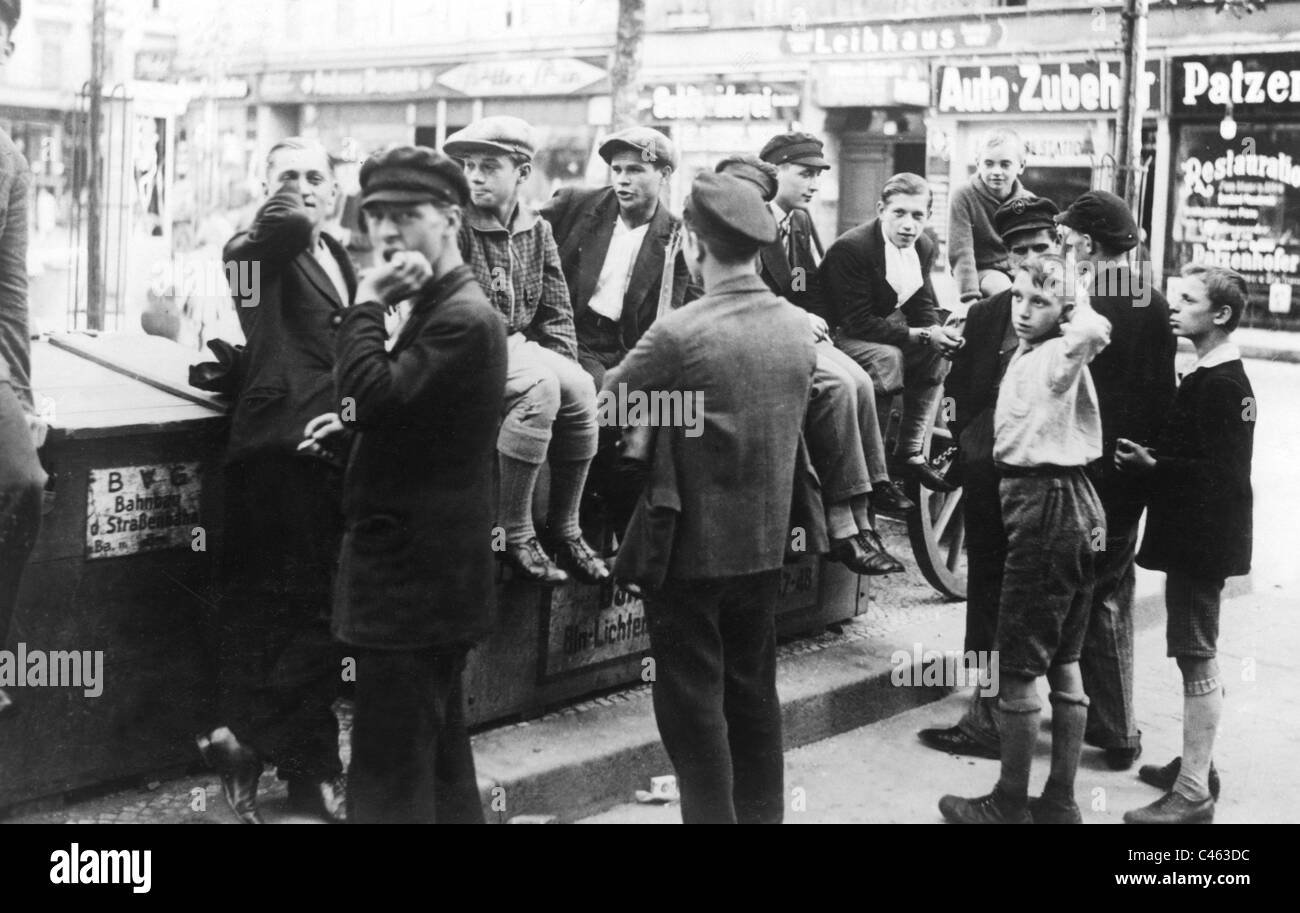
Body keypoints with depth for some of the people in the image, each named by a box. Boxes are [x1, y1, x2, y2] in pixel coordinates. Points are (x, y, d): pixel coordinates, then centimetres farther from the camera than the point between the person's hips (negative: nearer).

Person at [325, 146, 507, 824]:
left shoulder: (464, 318, -17)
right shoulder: (434, 306, 14)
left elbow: (375, 395, -27)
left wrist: (369, 301, -18)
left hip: (412, 578, -10)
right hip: (429, 570, 10)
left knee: (389, 778, -7)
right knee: (440, 759, 19)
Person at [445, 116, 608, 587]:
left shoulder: (537, 230, 10)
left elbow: (556, 312, 15)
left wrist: (561, 364, -3)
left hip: (522, 349, 5)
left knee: (580, 387, -22)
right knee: (540, 385, -31)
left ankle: (564, 526, -6)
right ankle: (513, 533, -23)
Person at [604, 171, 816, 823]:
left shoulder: (679, 335, -21)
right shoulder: (800, 329, -1)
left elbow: (609, 398, -10)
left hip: (690, 545, -6)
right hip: (766, 541, 6)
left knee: (694, 705, 5)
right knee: (754, 694, 18)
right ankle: (761, 814, 28)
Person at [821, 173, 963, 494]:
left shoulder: (924, 248, 0)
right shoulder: (851, 248, -25)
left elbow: (923, 306, 9)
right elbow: (858, 322, -27)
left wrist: (941, 332, -16)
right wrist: (921, 335, -28)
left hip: (887, 326, 8)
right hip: (839, 335, -8)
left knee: (938, 352, -7)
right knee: (887, 357, -32)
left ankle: (911, 453, -2)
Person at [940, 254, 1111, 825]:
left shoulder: (1054, 356, -15)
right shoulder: (1028, 353, 11)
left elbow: (1094, 330, -35)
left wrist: (1073, 303, -17)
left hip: (1044, 507, -10)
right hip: (1072, 505, 10)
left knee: (1018, 669, -2)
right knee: (1063, 664, 13)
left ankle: (1010, 804, 8)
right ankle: (1059, 801, 22)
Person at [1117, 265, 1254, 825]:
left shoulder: (1220, 385, -18)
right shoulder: (1213, 377, 12)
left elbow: (1219, 472, -24)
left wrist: (1151, 465, -20)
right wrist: (1150, 457, 1)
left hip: (1203, 537, -10)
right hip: (1195, 533, 10)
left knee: (1197, 656, -6)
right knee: (1198, 653, 17)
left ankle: (1193, 793, 0)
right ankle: (1196, 764, 30)